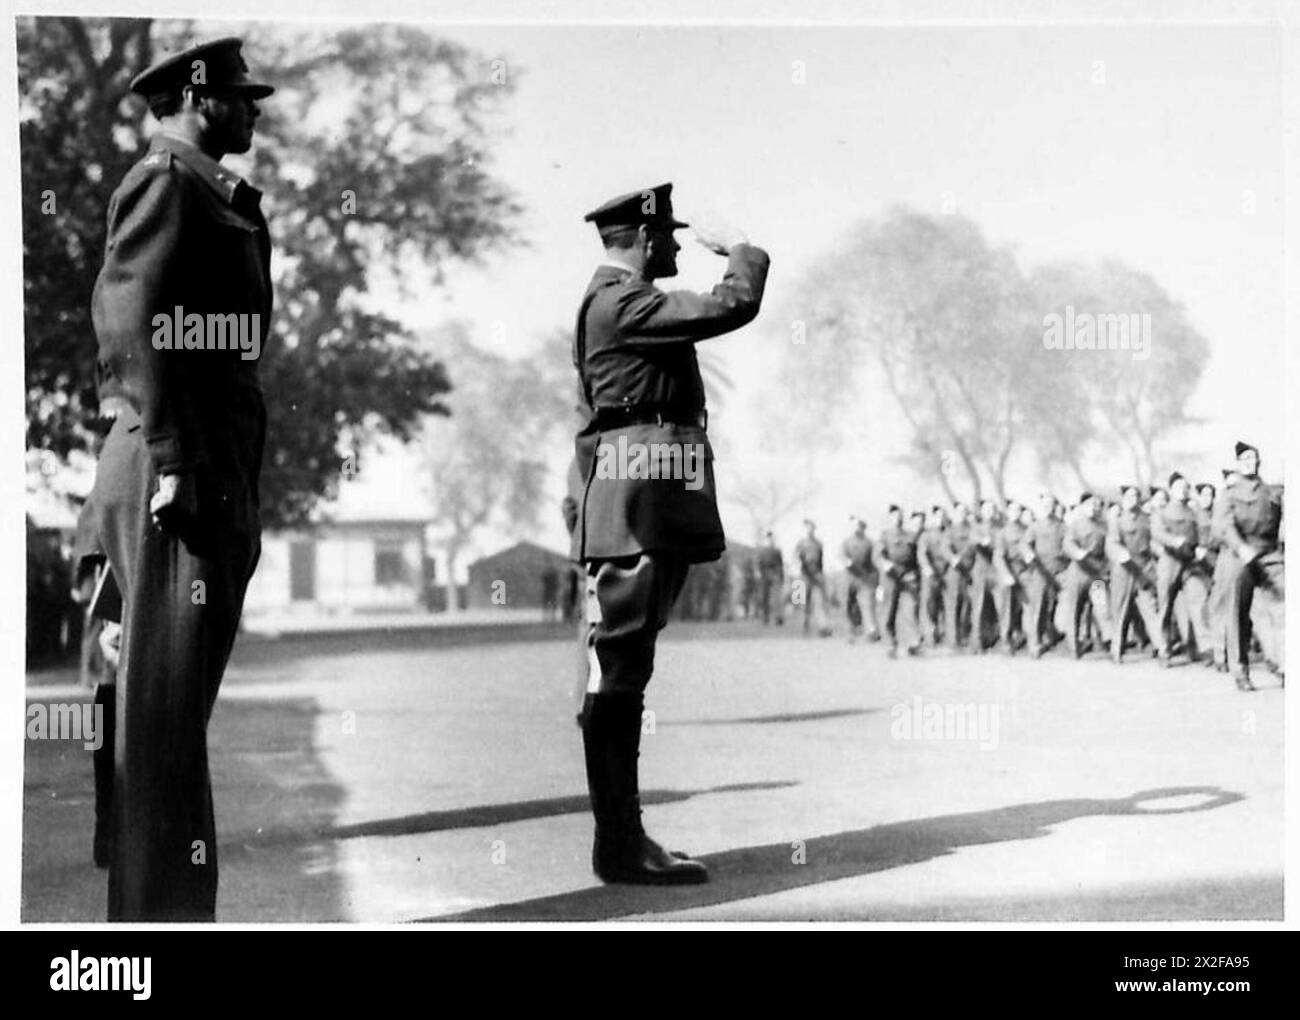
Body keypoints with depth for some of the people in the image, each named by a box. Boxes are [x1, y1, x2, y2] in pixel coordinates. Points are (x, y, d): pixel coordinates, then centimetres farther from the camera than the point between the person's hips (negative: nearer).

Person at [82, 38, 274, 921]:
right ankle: (158, 907, -6)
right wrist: (174, 460, -22)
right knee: (165, 708, -9)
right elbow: (131, 322, -17)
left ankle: (174, 903, 19)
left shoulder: (216, 195, 23)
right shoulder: (165, 181, -6)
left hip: (217, 475, 10)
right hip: (175, 471, -10)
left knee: (181, 707, 12)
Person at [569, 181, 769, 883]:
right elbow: (732, 307, -17)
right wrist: (742, 252, 1)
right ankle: (619, 847, -7)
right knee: (618, 672, -9)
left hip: (653, 507, 11)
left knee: (625, 672, 12)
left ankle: (623, 834, 17)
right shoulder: (622, 303, -12)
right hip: (637, 501, -11)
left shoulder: (619, 301, 22)